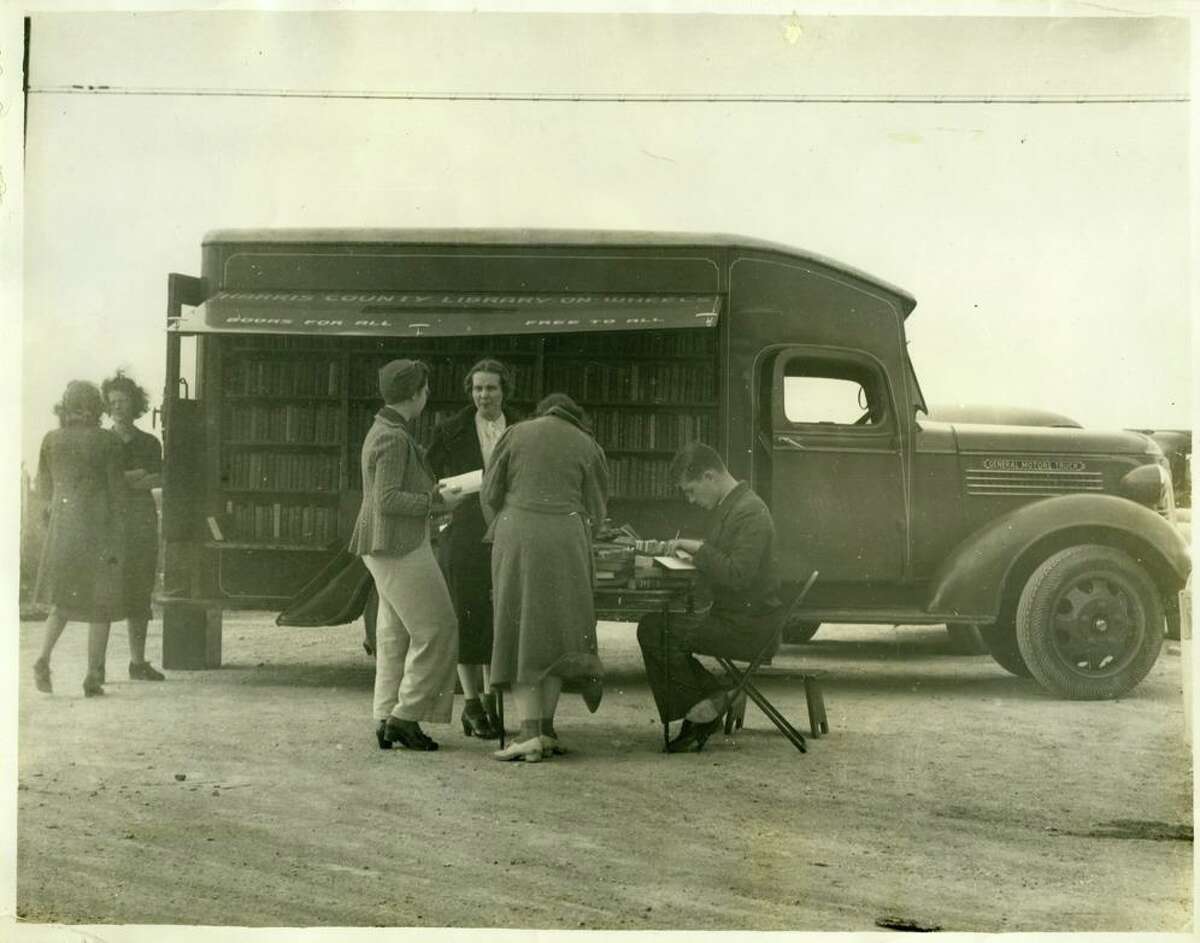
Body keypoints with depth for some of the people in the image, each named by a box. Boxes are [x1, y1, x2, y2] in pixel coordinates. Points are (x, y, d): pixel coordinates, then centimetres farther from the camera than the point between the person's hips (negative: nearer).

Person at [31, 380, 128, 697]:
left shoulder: (51, 440, 2)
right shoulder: (106, 440, -7)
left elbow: (43, 489, 9)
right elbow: (117, 490, -8)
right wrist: (119, 537, -2)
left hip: (61, 528, 4)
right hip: (98, 528, -3)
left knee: (62, 601, 17)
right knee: (100, 604, 5)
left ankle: (43, 659, -4)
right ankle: (93, 677, 2)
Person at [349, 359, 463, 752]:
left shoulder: (384, 432, 14)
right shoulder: (394, 438, -18)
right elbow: (387, 500, -23)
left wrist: (433, 492, 21)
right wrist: (436, 501, -15)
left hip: (392, 546, 10)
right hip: (399, 547, -10)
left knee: (395, 634, 10)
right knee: (436, 629, -6)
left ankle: (387, 722, 10)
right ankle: (405, 716, -4)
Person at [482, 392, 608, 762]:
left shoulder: (516, 434, 10)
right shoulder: (586, 445, 11)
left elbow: (490, 492, 8)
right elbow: (596, 509, 9)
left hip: (516, 537, -1)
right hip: (566, 541, 1)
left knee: (519, 634, 2)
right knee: (556, 631, 11)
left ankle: (529, 733, -6)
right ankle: (546, 730, 10)